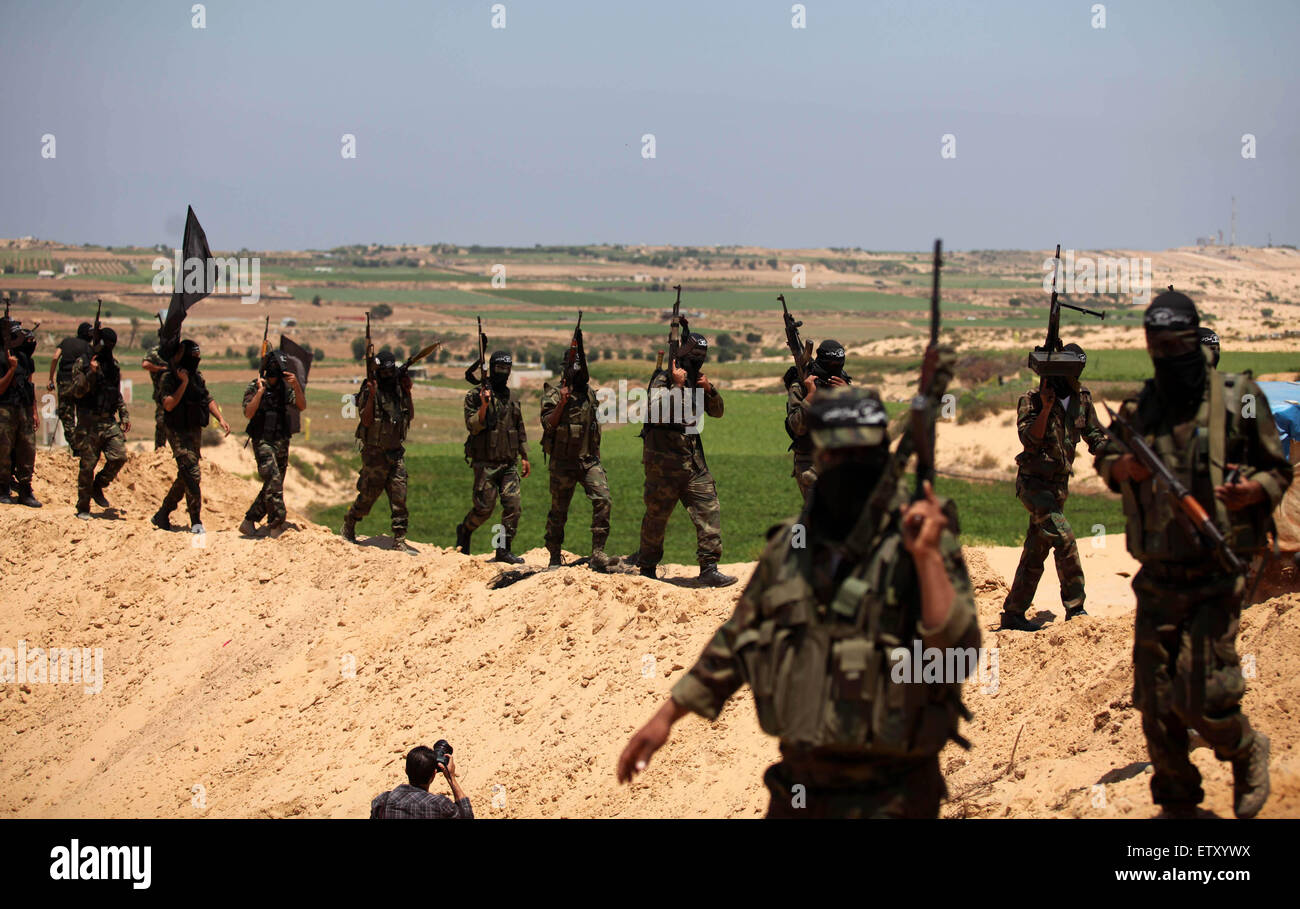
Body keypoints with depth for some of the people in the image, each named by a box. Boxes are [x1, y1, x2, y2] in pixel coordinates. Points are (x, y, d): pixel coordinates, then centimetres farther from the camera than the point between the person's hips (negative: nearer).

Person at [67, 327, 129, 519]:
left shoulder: (114, 365, 14)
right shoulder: (83, 363, -4)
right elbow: (75, 392, -12)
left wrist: (124, 415, 16)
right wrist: (90, 373, -24)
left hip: (109, 421, 5)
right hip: (89, 422, -5)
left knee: (119, 457, -8)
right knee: (87, 465, -2)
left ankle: (98, 488, 15)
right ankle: (83, 508, 8)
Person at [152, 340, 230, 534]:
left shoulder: (198, 377, 10)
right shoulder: (169, 379, -11)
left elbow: (208, 399, 18)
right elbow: (169, 405, -22)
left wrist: (220, 418, 5)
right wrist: (184, 383, -23)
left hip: (195, 433, 8)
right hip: (178, 433, -8)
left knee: (184, 477, 12)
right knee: (191, 473, -16)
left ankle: (162, 515, 26)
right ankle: (196, 522, -12)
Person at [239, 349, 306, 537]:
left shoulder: (286, 388, 8)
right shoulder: (254, 387, -4)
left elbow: (301, 406, -4)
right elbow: (249, 413, -15)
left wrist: (296, 386, -18)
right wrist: (260, 391, -19)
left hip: (282, 443, 6)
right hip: (263, 442, -6)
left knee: (273, 486, 9)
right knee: (273, 480, -21)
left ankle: (249, 522, 20)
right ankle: (276, 524, -20)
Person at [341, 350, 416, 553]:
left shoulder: (398, 389, 8)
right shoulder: (369, 391, -10)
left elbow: (411, 415, 12)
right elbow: (366, 421, -17)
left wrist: (408, 393, 1)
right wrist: (371, 395, -26)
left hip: (396, 451, 5)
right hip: (375, 451, -5)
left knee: (399, 495, -1)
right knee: (368, 494, 2)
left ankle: (399, 540, 0)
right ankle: (349, 524, 27)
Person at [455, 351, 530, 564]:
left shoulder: (512, 398, 16)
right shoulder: (476, 395, -3)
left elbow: (520, 430, 23)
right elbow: (472, 425, -11)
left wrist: (524, 456, 19)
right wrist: (484, 406, -25)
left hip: (508, 463, 5)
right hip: (486, 463, -5)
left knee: (513, 505, -5)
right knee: (484, 507, -5)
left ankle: (504, 549, 1)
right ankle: (464, 531, 23)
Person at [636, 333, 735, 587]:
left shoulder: (697, 378, 12)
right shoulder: (663, 380, -10)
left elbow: (717, 412, 14)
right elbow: (658, 413, -25)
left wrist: (709, 390, -4)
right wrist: (677, 385, -25)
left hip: (693, 460, 6)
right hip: (663, 461, -6)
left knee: (708, 509, -5)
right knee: (656, 517, 5)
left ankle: (709, 569, -6)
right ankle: (647, 568, 21)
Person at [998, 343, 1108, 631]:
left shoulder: (1082, 397, 4)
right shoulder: (1031, 401, -13)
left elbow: (1094, 435, 12)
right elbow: (1030, 439, -23)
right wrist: (1046, 407, -31)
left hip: (1059, 485, 7)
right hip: (1033, 483, -7)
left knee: (1036, 552, 10)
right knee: (1064, 538, -20)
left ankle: (1013, 614, 18)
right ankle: (1075, 609, -13)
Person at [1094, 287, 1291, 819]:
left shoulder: (1238, 399, -4)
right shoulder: (1139, 407, 6)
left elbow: (1280, 471, 4)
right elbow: (1106, 461, 22)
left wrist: (1254, 490, -18)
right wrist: (1121, 467, -2)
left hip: (1215, 576, -4)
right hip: (1157, 578, 4)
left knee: (1201, 698, -10)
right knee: (1155, 701, 6)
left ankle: (1247, 753, 21)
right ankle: (1177, 802, 24)